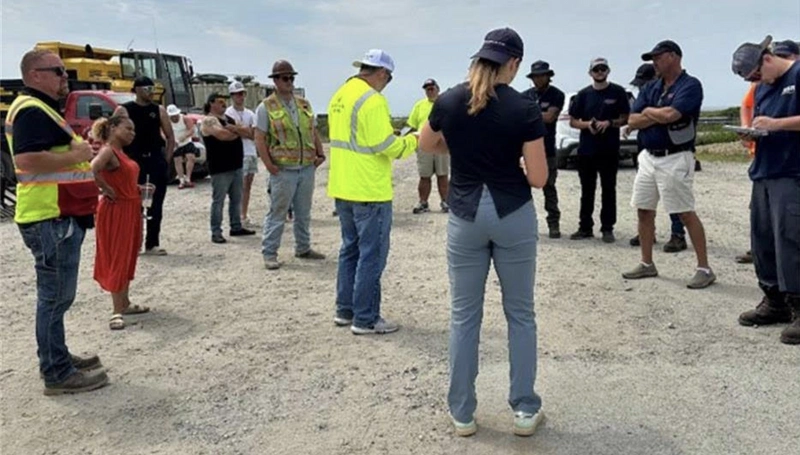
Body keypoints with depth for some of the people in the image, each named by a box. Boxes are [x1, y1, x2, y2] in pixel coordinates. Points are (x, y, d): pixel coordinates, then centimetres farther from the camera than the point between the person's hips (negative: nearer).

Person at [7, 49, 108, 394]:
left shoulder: (42, 109, 19)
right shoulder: (31, 110, -15)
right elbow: (26, 160, -27)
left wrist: (77, 151, 10)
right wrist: (75, 155, -18)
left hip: (59, 217, 11)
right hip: (51, 220, -11)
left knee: (55, 295, 18)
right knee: (55, 296, -4)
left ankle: (58, 360, 30)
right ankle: (58, 374, 5)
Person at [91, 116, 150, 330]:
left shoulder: (120, 152, 13)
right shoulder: (108, 151, -16)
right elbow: (91, 172, -33)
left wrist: (139, 189, 9)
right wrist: (107, 190, -21)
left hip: (130, 210, 10)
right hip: (115, 211, -10)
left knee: (128, 257, 15)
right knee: (117, 258, -6)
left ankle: (125, 303, 26)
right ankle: (117, 312, 0)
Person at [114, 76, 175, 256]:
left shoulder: (159, 110, 8)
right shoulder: (123, 110, -1)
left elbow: (170, 137, 11)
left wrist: (166, 160, 3)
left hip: (156, 159, 3)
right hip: (133, 160, -3)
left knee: (156, 205, 4)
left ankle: (152, 244, 11)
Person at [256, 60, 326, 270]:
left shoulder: (304, 104, 13)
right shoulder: (266, 107, -4)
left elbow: (314, 132, 19)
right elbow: (259, 139, -8)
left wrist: (320, 154, 7)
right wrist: (269, 165, -14)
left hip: (307, 168, 6)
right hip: (283, 170, -5)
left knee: (304, 212, 15)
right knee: (277, 213, -1)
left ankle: (303, 248, 27)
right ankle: (269, 253, 8)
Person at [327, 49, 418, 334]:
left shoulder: (339, 96, 11)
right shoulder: (372, 100, -16)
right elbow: (387, 146, -19)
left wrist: (391, 137, 18)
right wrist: (414, 140, -3)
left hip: (342, 188, 9)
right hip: (369, 191, -9)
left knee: (350, 248, 17)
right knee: (372, 254, 0)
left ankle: (345, 310, 24)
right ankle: (365, 319, 6)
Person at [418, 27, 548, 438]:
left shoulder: (448, 102, -1)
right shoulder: (524, 109, -10)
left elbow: (426, 146, 18)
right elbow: (538, 178, -8)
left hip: (465, 215, 2)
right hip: (513, 215, -2)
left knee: (464, 315, 11)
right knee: (520, 313, 12)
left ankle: (462, 414, 18)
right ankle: (525, 410, 19)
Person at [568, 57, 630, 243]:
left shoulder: (618, 92, 2)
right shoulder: (583, 94, 8)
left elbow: (625, 118, 3)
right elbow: (573, 121, 9)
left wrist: (609, 123, -15)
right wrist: (587, 124, -11)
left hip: (609, 149, -2)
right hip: (586, 149, 2)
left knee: (609, 189, 3)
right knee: (587, 190, 8)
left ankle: (607, 228, 10)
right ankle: (585, 227, 16)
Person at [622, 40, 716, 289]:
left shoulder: (690, 85, -9)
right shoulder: (650, 88, 12)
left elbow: (671, 114, -24)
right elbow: (634, 121, 3)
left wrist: (649, 111, -5)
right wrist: (660, 115, -11)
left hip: (675, 159, -7)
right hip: (648, 157, 8)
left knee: (686, 213, -6)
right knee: (644, 210, 10)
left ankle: (704, 268, 2)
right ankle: (647, 264, 22)